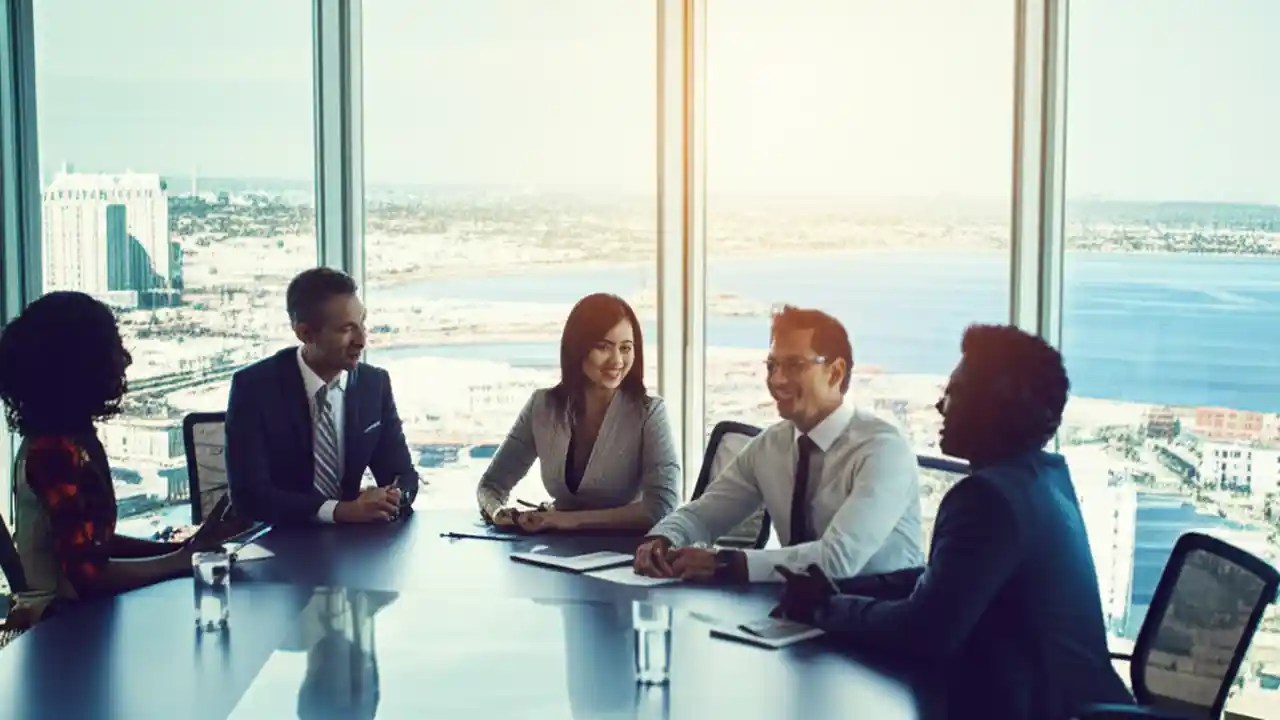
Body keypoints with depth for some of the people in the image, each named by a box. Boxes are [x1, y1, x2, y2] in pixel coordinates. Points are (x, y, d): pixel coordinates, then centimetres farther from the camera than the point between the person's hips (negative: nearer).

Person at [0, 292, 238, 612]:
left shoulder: (77, 440, 7)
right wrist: (187, 558, -16)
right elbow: (88, 575, -24)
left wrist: (187, 546, 2)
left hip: (83, 607, 8)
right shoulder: (56, 453, -20)